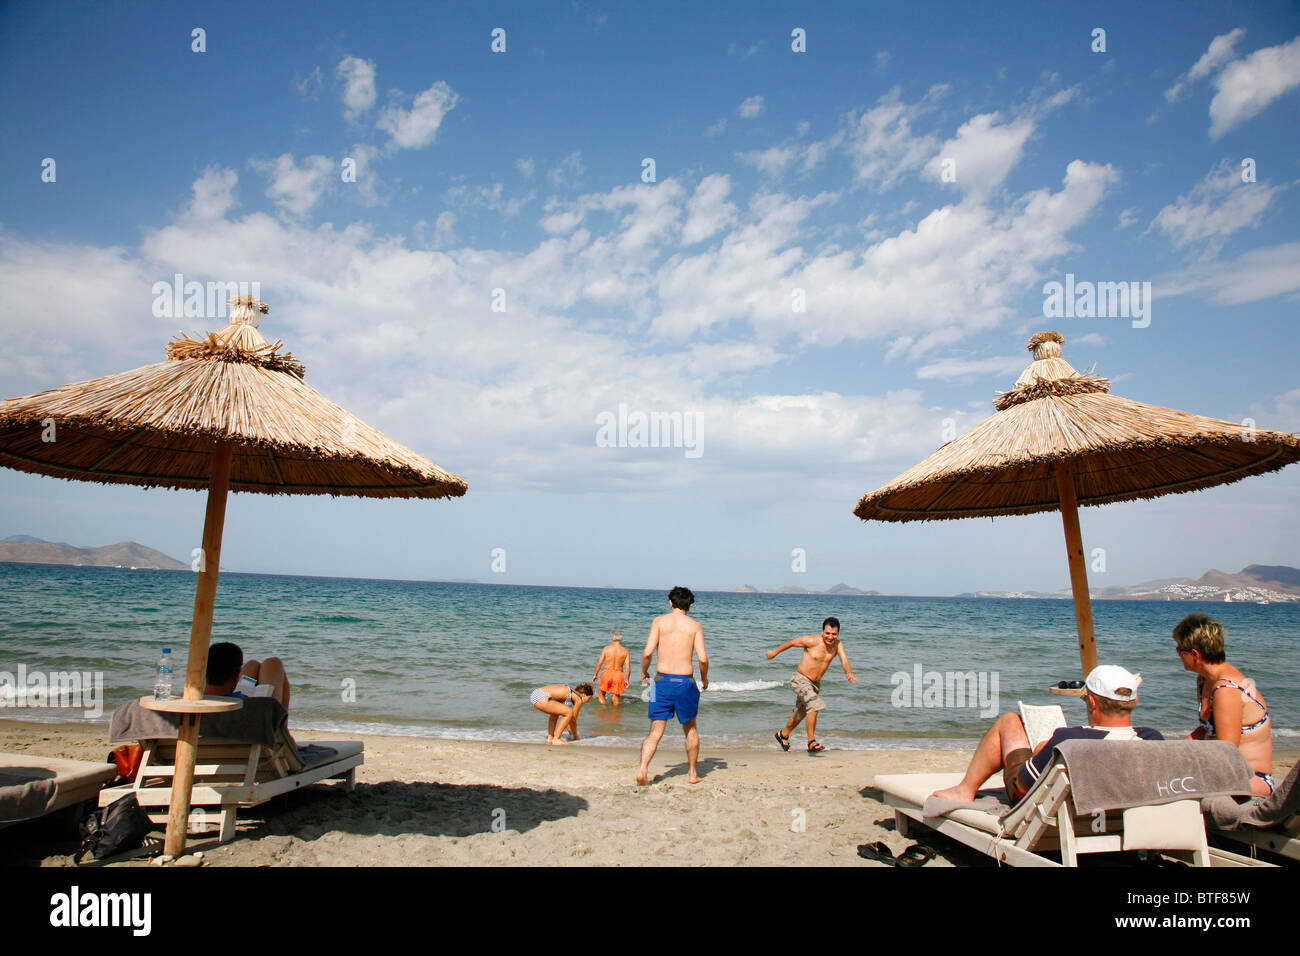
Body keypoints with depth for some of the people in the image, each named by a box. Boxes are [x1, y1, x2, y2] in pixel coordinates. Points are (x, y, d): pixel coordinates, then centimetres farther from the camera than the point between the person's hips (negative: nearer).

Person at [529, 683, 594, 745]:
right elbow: (573, 719, 12)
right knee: (569, 712, -5)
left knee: (556, 712, 32)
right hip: (541, 698, -10)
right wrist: (575, 735, 27)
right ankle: (556, 739, -1)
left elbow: (564, 714, 36)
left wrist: (570, 732, 45)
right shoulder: (579, 699, 4)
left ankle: (550, 738, 22)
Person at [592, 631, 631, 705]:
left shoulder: (606, 648, -3)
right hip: (618, 674, 1)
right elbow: (628, 666, -5)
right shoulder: (625, 651, -1)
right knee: (616, 695, 15)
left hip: (607, 672, -1)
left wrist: (595, 674, 10)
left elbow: (599, 663, -2)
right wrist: (627, 679, 5)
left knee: (601, 693, 18)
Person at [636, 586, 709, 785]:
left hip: (663, 681, 0)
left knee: (655, 732, 4)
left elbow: (648, 652, -7)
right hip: (685, 682, 0)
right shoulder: (694, 626, 3)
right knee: (690, 729, 20)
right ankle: (693, 773, 27)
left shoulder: (660, 621, 2)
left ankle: (643, 769, -15)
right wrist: (704, 678, 12)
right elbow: (703, 658, -6)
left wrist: (644, 671, 11)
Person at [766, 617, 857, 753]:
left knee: (800, 714, 20)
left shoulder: (837, 645, -6)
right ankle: (811, 742, -18)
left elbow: (844, 660, -19)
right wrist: (775, 652, 6)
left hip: (815, 684, 6)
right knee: (815, 705, -26)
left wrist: (849, 673, -41)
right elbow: (791, 642, -6)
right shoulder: (812, 641, -18)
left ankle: (783, 735, 42)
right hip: (800, 680, -6)